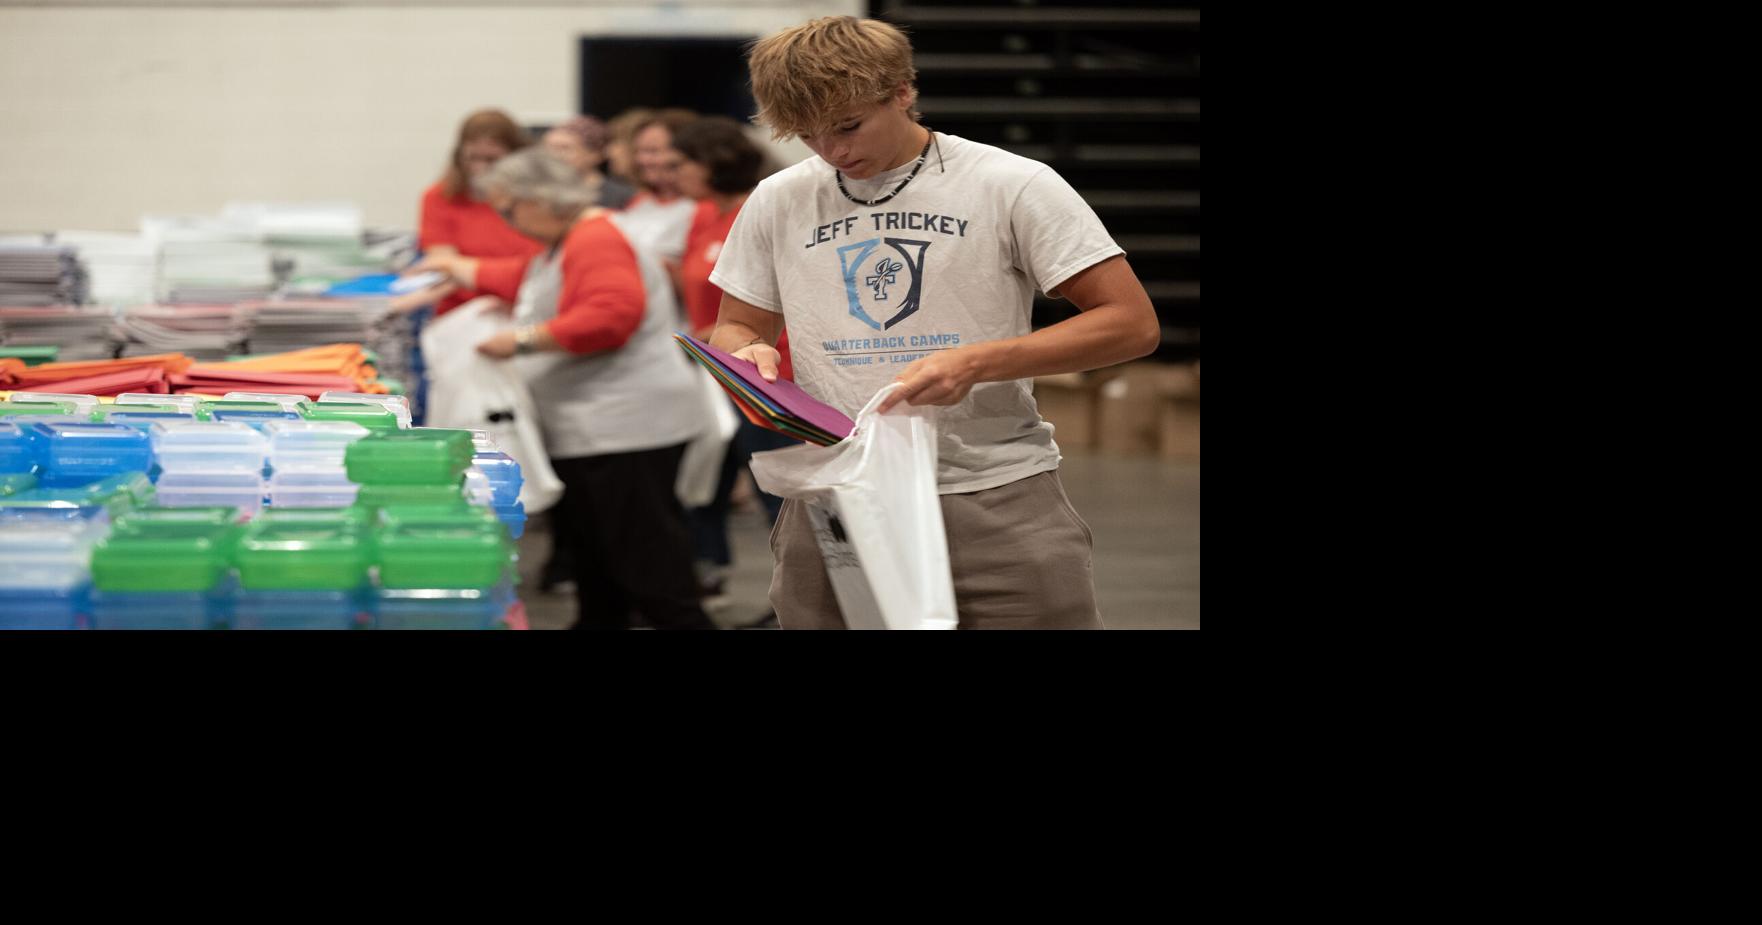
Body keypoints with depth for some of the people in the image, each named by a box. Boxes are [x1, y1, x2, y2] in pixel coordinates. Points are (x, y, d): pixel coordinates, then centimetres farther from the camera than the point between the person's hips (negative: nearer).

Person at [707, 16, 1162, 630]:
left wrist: (977, 362, -17)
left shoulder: (1012, 185, -2)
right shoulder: (777, 202, 10)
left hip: (998, 499, -3)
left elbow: (1132, 324, -5)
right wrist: (747, 355, -5)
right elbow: (737, 327, 21)